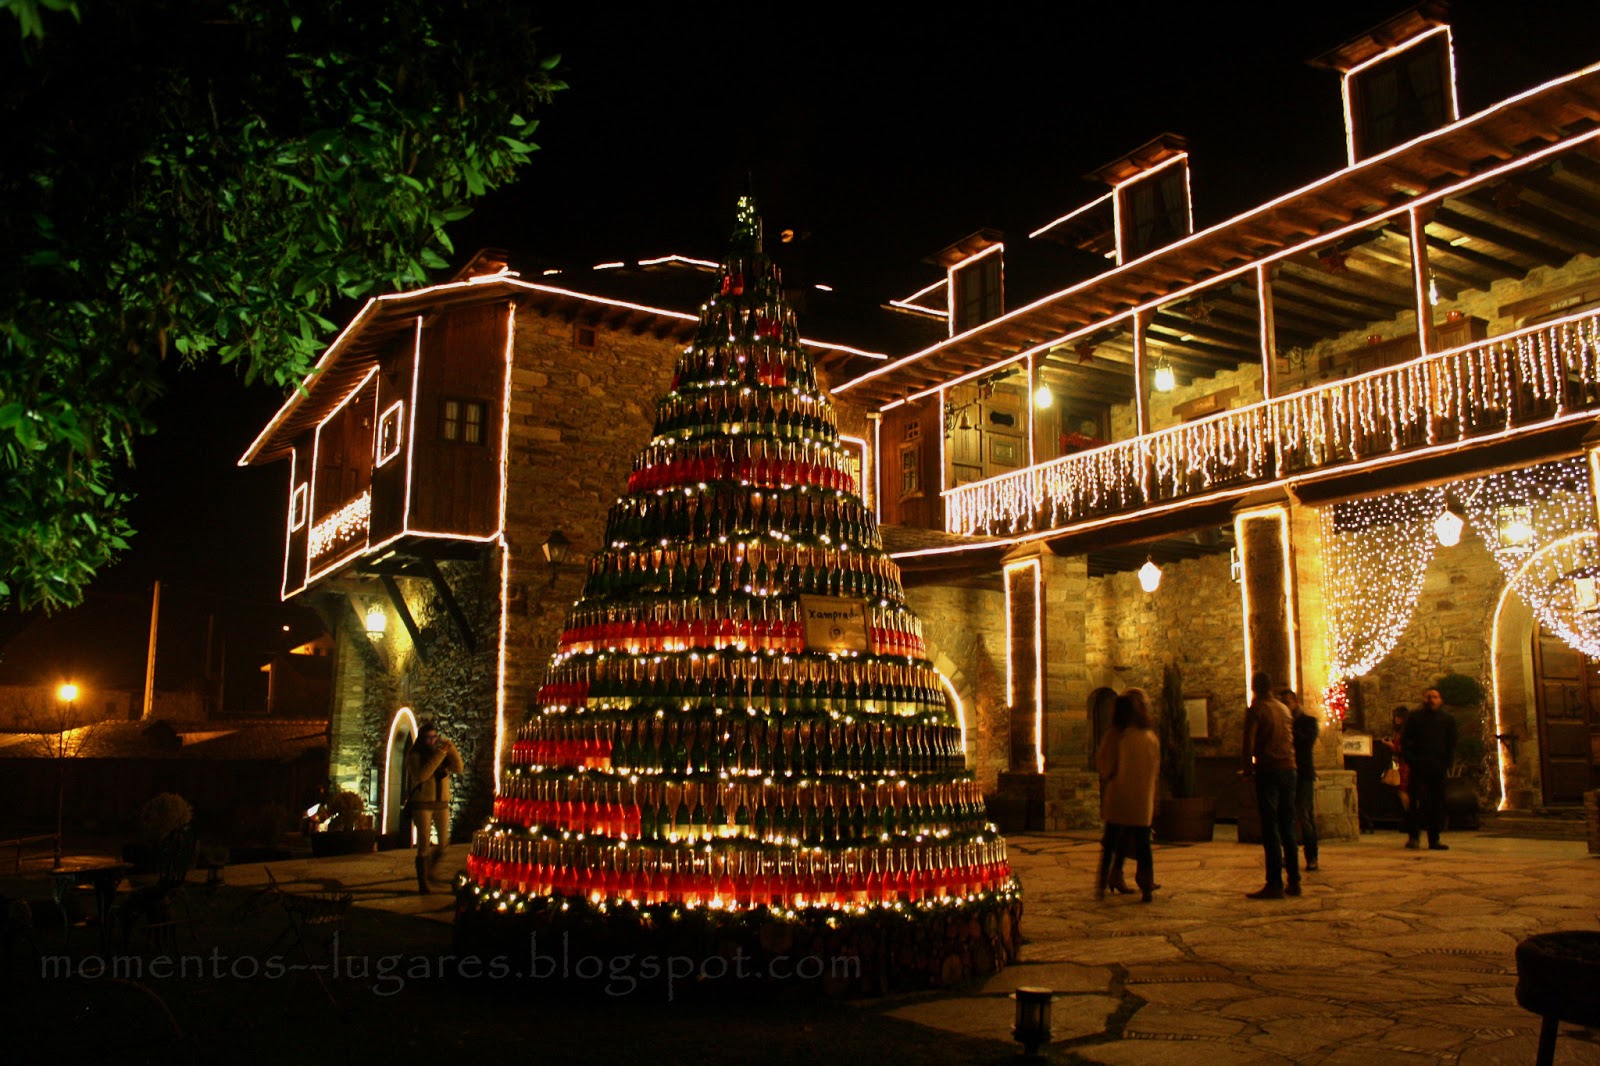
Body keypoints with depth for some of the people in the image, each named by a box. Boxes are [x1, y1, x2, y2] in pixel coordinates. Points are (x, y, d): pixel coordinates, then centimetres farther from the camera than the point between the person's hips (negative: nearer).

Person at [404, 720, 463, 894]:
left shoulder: (442, 752, 7)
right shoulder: (414, 755, -5)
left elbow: (458, 768, -3)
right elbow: (421, 775, -22)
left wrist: (450, 749, -13)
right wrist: (438, 755, -24)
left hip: (442, 804, 5)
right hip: (422, 804, -5)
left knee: (444, 842, 8)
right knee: (423, 844, -7)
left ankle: (430, 871, 33)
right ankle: (422, 884, -2)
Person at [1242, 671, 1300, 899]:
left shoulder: (1256, 710, -6)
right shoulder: (1284, 709, 14)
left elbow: (1249, 741, -12)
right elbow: (1290, 739, 19)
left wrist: (1247, 768, -2)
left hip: (1268, 771, -6)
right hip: (1289, 769, 6)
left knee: (1270, 829, -6)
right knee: (1288, 827, 11)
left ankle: (1275, 884, -8)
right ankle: (1294, 882, 13)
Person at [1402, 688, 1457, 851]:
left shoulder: (1448, 719, 12)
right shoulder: (1415, 717, 9)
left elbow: (1452, 744, 11)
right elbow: (1406, 740, 8)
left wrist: (1447, 763, 0)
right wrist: (1410, 759, -4)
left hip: (1438, 766, 2)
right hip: (1419, 765, -2)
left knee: (1437, 802, 3)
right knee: (1417, 800, -7)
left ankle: (1434, 839, 9)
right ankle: (1412, 836, -4)